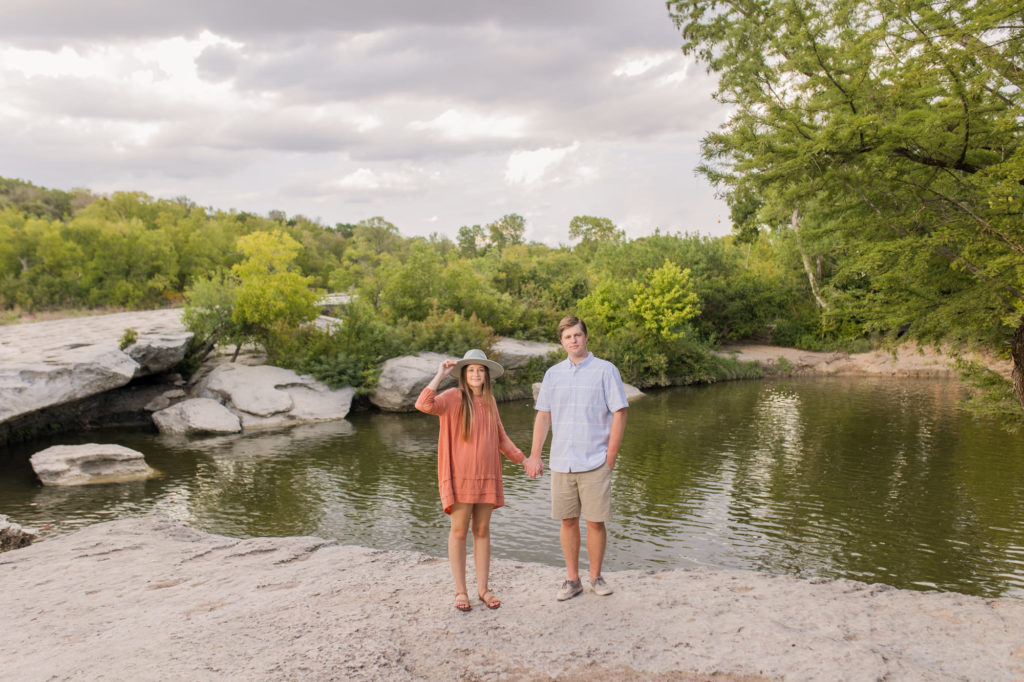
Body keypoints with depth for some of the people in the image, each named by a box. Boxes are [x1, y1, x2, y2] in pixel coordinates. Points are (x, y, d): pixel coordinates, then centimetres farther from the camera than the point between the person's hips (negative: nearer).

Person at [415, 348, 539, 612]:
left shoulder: (489, 402, 12)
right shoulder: (454, 397, -5)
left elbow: (500, 438, 21)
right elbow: (424, 404, -24)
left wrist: (523, 459, 22)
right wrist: (439, 375, -19)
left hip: (486, 476, 5)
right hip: (459, 475, -5)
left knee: (482, 531, 10)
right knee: (459, 531, 1)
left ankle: (483, 588, 19)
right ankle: (460, 590, 12)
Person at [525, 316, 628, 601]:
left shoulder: (605, 370, -1)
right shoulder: (553, 374, 11)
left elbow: (619, 414, -2)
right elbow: (543, 416, 12)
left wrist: (611, 456, -7)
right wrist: (534, 455, 6)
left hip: (595, 462, -3)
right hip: (561, 462, 3)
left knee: (596, 522, 1)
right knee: (568, 521, 8)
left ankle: (596, 576, 19)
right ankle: (572, 579, 20)